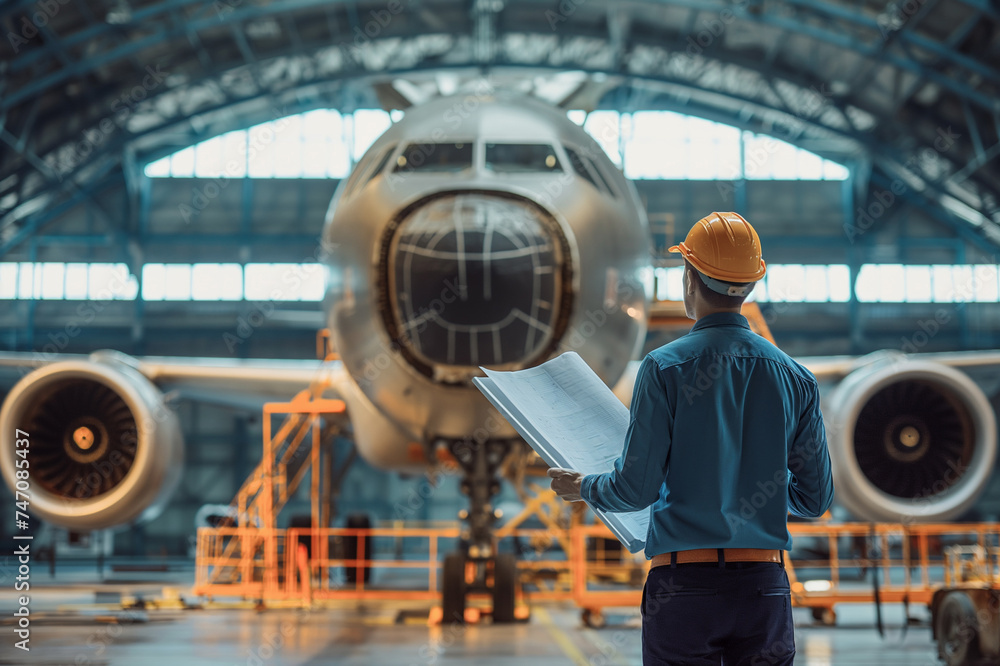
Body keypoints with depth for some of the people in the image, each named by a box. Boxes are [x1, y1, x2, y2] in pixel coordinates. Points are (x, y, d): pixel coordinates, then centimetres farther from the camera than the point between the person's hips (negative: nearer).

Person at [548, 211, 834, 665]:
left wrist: (583, 488, 13)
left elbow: (636, 489, -7)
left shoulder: (664, 368, -6)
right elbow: (815, 499, 9)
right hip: (764, 584, 3)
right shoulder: (794, 377, 5)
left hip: (683, 582, -3)